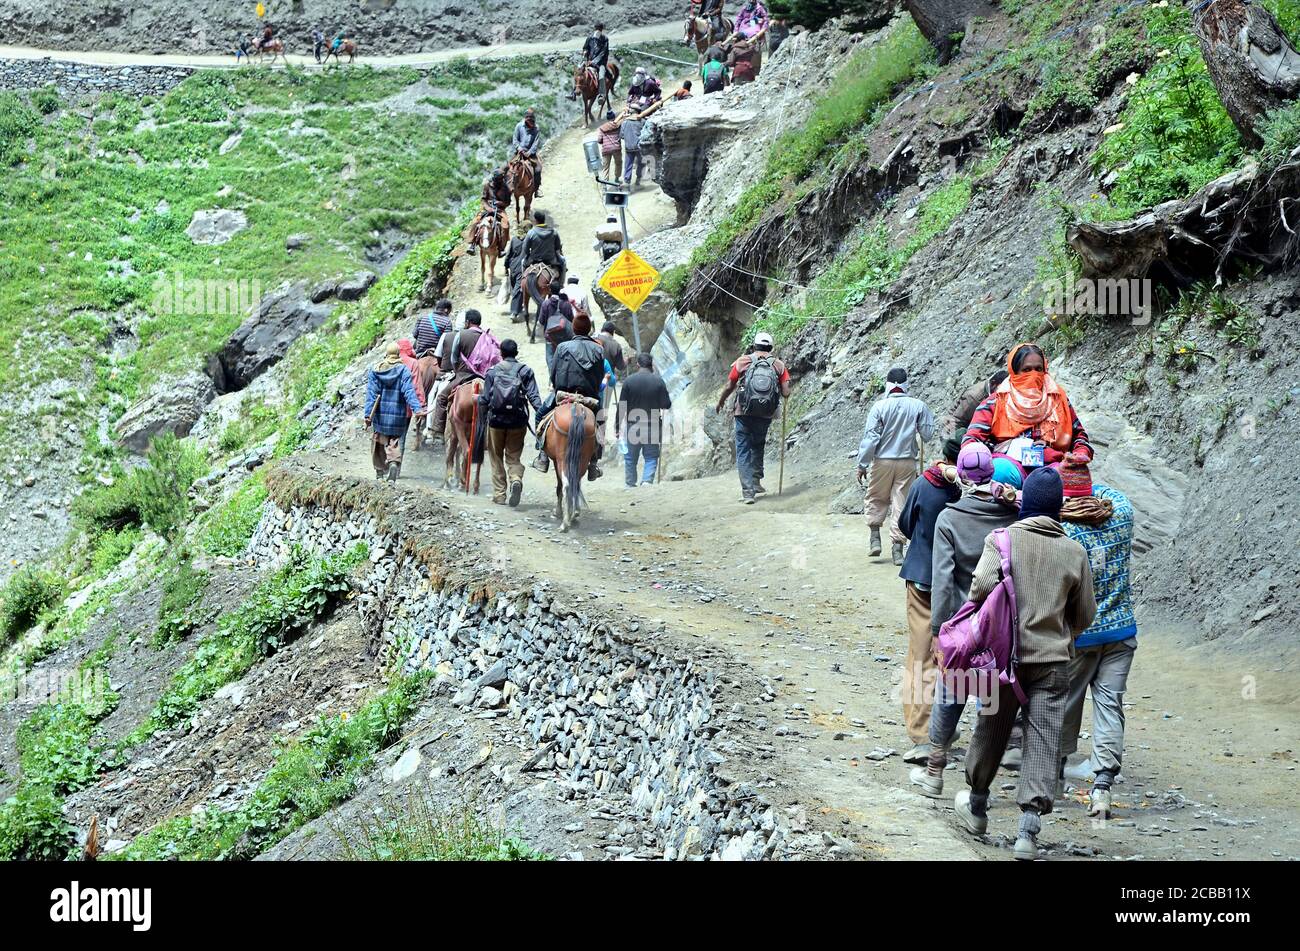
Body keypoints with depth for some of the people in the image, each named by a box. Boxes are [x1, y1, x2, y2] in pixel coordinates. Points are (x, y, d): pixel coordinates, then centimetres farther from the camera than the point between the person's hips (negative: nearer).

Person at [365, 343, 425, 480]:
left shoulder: (375, 370, 0)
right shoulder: (404, 370, -6)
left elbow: (371, 393, -3)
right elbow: (409, 391, -17)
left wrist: (368, 414, -5)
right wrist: (417, 408, -22)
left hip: (380, 413, 2)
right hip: (398, 415, -2)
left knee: (379, 441, 16)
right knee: (396, 440, 6)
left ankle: (380, 471, 20)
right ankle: (394, 462, -21)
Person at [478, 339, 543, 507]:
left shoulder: (492, 371, 1)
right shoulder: (525, 371, 1)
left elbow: (484, 398, -1)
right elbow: (534, 397, -8)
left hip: (496, 419, 0)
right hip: (518, 421, 0)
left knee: (497, 457, 13)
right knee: (513, 456, 9)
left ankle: (499, 494, 12)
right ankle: (516, 479, -21)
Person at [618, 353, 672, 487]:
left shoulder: (629, 381, -5)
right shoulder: (658, 381, -6)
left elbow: (621, 406, -4)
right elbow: (667, 405, -4)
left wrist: (617, 426, 3)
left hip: (632, 425, 0)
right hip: (652, 426, 0)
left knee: (630, 458, 13)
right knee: (651, 457, 8)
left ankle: (630, 485, 18)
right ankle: (647, 481, -11)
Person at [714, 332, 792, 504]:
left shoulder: (743, 362, 1)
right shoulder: (779, 365, 3)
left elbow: (729, 386, 4)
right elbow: (786, 392, -2)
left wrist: (720, 403, 21)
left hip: (744, 413, -2)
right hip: (765, 414, 2)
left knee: (743, 451, 3)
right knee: (758, 446, 25)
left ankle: (748, 491, -5)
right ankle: (756, 482, 25)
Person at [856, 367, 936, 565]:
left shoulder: (880, 406, -11)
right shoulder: (918, 406, -6)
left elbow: (870, 437, -10)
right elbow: (927, 435, 1)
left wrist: (862, 465, -4)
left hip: (883, 461, -1)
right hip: (907, 462, 1)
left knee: (876, 499, 19)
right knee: (901, 503, 6)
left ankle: (875, 537, 11)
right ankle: (898, 547, 5)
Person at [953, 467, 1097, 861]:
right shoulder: (1074, 551, 1)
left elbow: (982, 584, -23)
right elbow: (1085, 616, 7)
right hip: (1054, 662, 0)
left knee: (991, 731, 17)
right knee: (1044, 740, 1)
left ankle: (977, 805, 36)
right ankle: (1029, 828, -7)